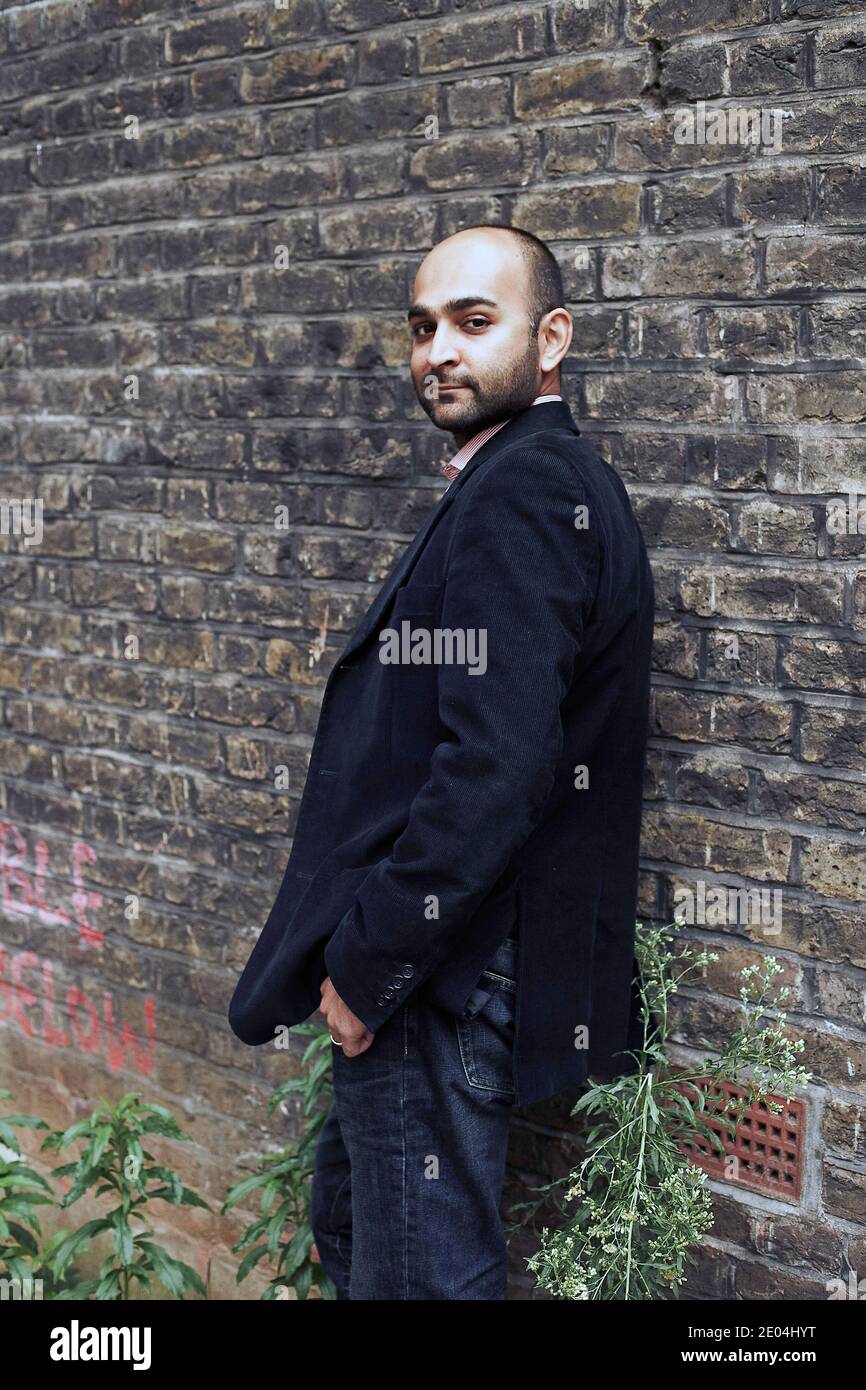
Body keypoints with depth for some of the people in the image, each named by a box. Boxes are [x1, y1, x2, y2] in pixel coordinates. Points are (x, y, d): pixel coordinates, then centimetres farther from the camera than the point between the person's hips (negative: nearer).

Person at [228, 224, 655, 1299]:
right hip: (451, 959, 11)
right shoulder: (562, 480, 13)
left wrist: (367, 966, -19)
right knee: (347, 1225, 25)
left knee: (416, 1268, 4)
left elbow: (491, 770, -29)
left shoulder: (518, 494, -20)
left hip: (440, 975, -11)